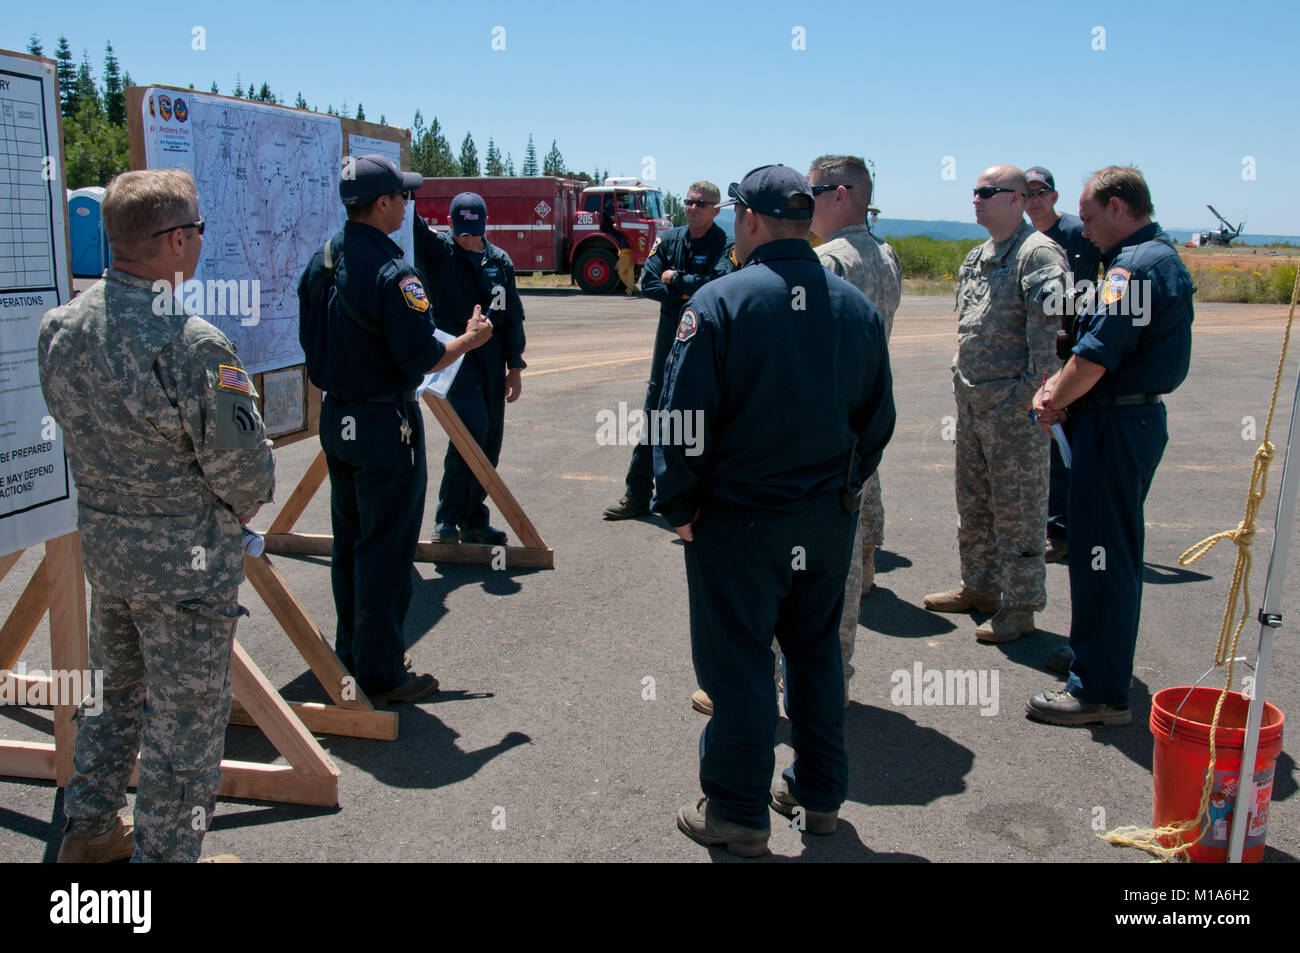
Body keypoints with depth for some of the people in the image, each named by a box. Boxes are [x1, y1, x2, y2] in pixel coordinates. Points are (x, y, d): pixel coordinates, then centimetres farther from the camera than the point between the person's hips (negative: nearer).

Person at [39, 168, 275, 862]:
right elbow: (245, 471, -20)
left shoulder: (59, 325, -2)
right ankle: (163, 854, 22)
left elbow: (71, 425, 10)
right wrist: (231, 515, 1)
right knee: (185, 719, 9)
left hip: (100, 542, 8)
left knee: (116, 688, 26)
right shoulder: (194, 345, -26)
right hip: (185, 559, -8)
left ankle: (88, 829, 42)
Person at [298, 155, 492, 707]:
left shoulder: (321, 263, 6)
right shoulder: (392, 273, -21)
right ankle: (381, 674, 10)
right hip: (385, 427, -8)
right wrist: (470, 340, -5)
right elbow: (420, 359, -21)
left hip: (336, 419, 9)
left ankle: (351, 654, 31)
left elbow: (312, 344, 12)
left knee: (348, 542, 19)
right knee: (386, 551, 1)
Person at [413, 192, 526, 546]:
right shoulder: (436, 251, 1)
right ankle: (447, 517, -15)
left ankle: (473, 520, 20)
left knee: (490, 441, 7)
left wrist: (515, 366, 10)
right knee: (472, 426, -23)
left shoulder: (500, 261, 11)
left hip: (491, 360, 5)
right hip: (453, 354, -5)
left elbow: (513, 316, 13)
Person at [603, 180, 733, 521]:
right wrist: (687, 292, -14)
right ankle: (638, 495, 16)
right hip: (669, 338, 5)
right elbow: (648, 283, -1)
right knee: (654, 413, 8)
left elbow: (720, 284, -25)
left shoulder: (726, 244, -8)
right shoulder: (668, 239, 7)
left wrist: (676, 280, -14)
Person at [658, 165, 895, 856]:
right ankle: (820, 795, 32)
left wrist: (677, 506, -2)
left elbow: (683, 418, -14)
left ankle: (739, 814, 20)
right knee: (816, 652, 19)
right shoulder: (857, 307, 3)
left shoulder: (719, 301, -14)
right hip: (830, 520, 6)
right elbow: (878, 418, 9)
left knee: (738, 667, 7)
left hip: (739, 520, -5)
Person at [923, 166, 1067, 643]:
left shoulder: (1038, 254, -12)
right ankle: (979, 586, 33)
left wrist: (1034, 391, -21)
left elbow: (1049, 327, -18)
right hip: (971, 401, 9)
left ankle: (1019, 606, 9)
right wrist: (961, 379, 17)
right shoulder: (976, 258, 16)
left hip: (1014, 406, -9)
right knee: (973, 501, 18)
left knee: (1017, 509, -1)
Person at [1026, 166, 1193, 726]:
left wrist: (1053, 401, -6)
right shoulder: (1164, 256, 16)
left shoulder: (1133, 266, -19)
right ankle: (1090, 654, 35)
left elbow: (1095, 359, -23)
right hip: (1141, 415, 11)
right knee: (1112, 552, 20)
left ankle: (1099, 692, 3)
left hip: (1115, 426, -11)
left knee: (1101, 557, -5)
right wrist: (1059, 387, 3)